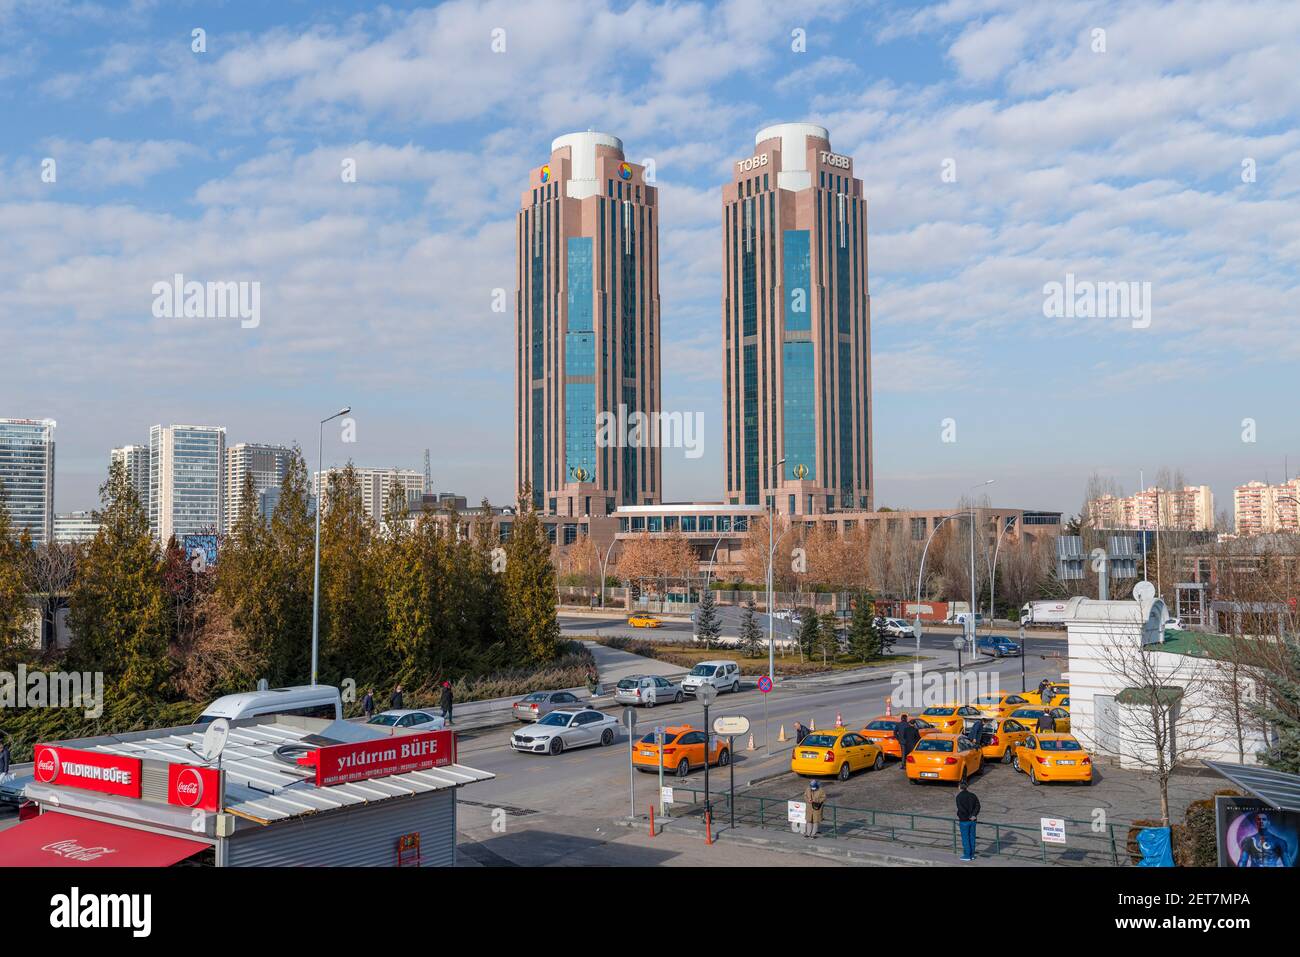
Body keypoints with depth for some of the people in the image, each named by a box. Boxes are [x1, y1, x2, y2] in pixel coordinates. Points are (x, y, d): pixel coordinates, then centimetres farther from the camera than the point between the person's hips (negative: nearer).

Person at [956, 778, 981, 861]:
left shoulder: (959, 797, -13)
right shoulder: (972, 795, 3)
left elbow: (961, 809, -21)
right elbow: (978, 806, -5)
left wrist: (969, 816, -10)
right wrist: (973, 815, -12)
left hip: (964, 821, -5)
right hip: (972, 821, 5)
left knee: (965, 838, 5)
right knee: (972, 837, 14)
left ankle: (967, 855, 11)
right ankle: (972, 855, 21)